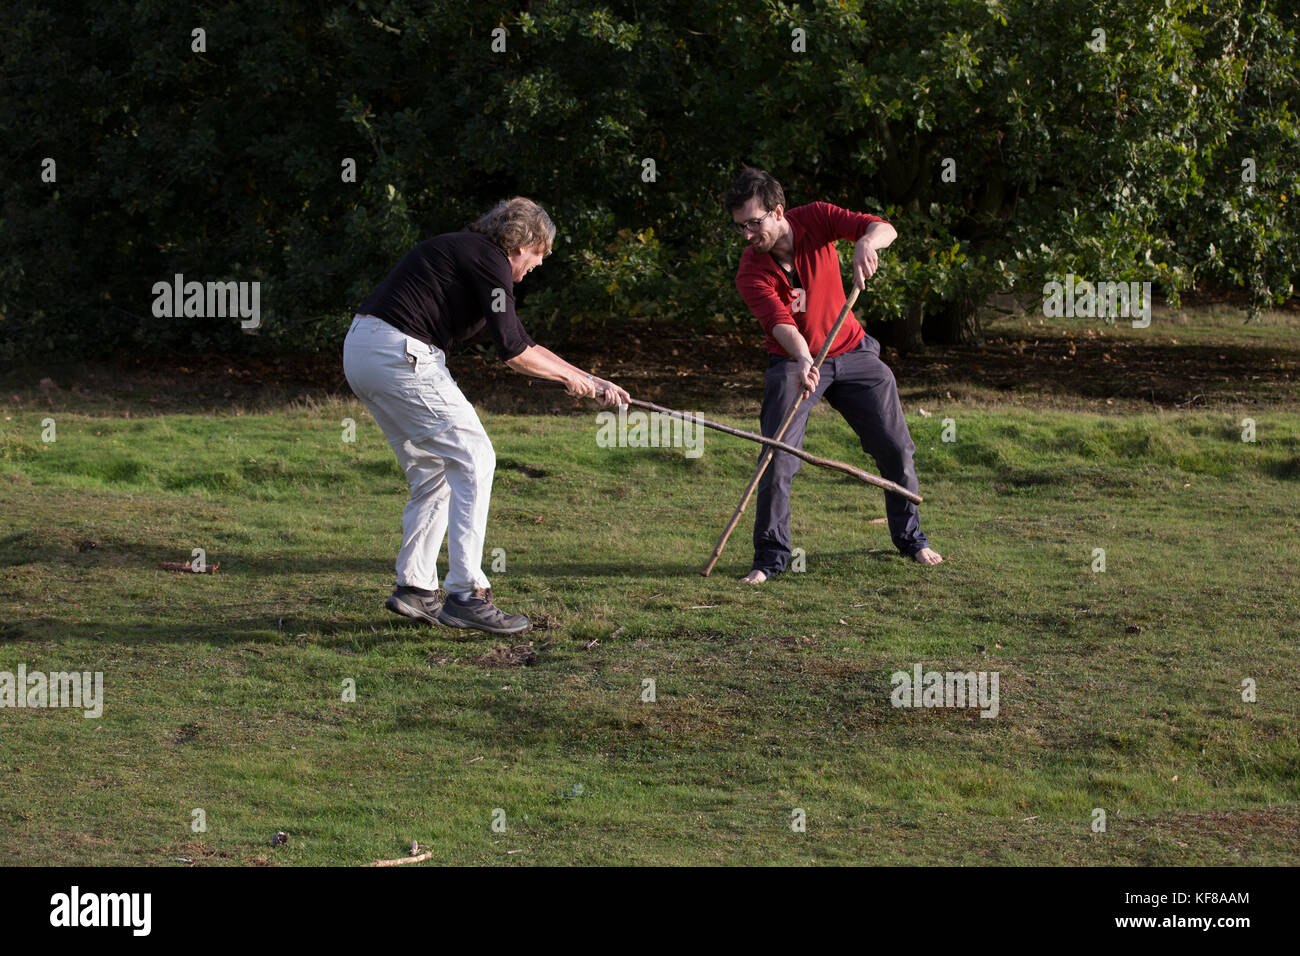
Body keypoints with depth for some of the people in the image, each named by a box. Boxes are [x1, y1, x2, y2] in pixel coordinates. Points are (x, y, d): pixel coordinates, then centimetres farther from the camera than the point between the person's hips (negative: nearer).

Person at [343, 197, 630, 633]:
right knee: (473, 459, -6)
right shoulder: (489, 261, -4)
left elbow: (520, 344, 31)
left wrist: (592, 382, 32)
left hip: (360, 352, 10)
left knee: (432, 472, 17)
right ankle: (465, 594, -9)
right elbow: (513, 352, -9)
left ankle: (414, 588, 15)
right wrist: (571, 376, 8)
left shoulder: (468, 251, 26)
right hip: (399, 354, -10)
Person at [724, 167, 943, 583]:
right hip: (793, 361, -2)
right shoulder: (751, 275, -21)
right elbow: (781, 323, -34)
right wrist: (802, 360, -54)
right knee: (778, 457, -18)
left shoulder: (816, 219, -15)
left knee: (895, 448, 5)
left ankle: (910, 537, 25)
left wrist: (867, 242, -46)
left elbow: (883, 229, -22)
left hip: (851, 352, 3)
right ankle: (770, 556, -5)